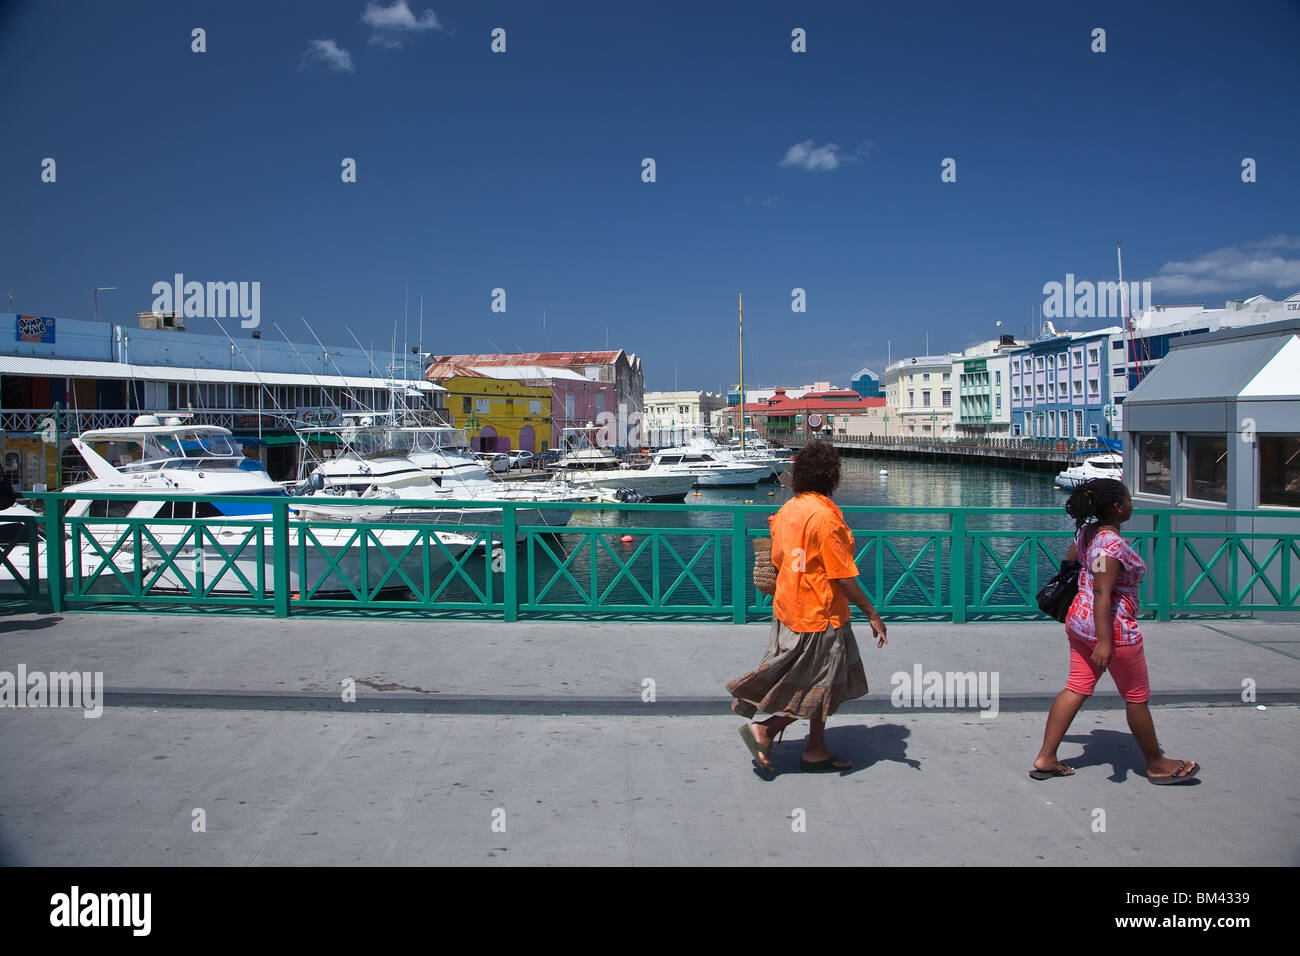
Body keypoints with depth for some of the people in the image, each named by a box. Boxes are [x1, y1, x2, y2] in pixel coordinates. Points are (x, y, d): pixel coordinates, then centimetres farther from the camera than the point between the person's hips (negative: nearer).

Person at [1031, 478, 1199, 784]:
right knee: (1137, 698, 8)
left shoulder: (1086, 532, 4)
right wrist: (1104, 641, -29)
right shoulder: (1113, 544, -23)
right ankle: (1156, 764, 25)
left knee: (1076, 690, 11)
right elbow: (1102, 592, -27)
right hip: (1113, 627, -9)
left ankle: (1045, 758, 10)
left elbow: (1069, 563, 20)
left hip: (1080, 620, 9)